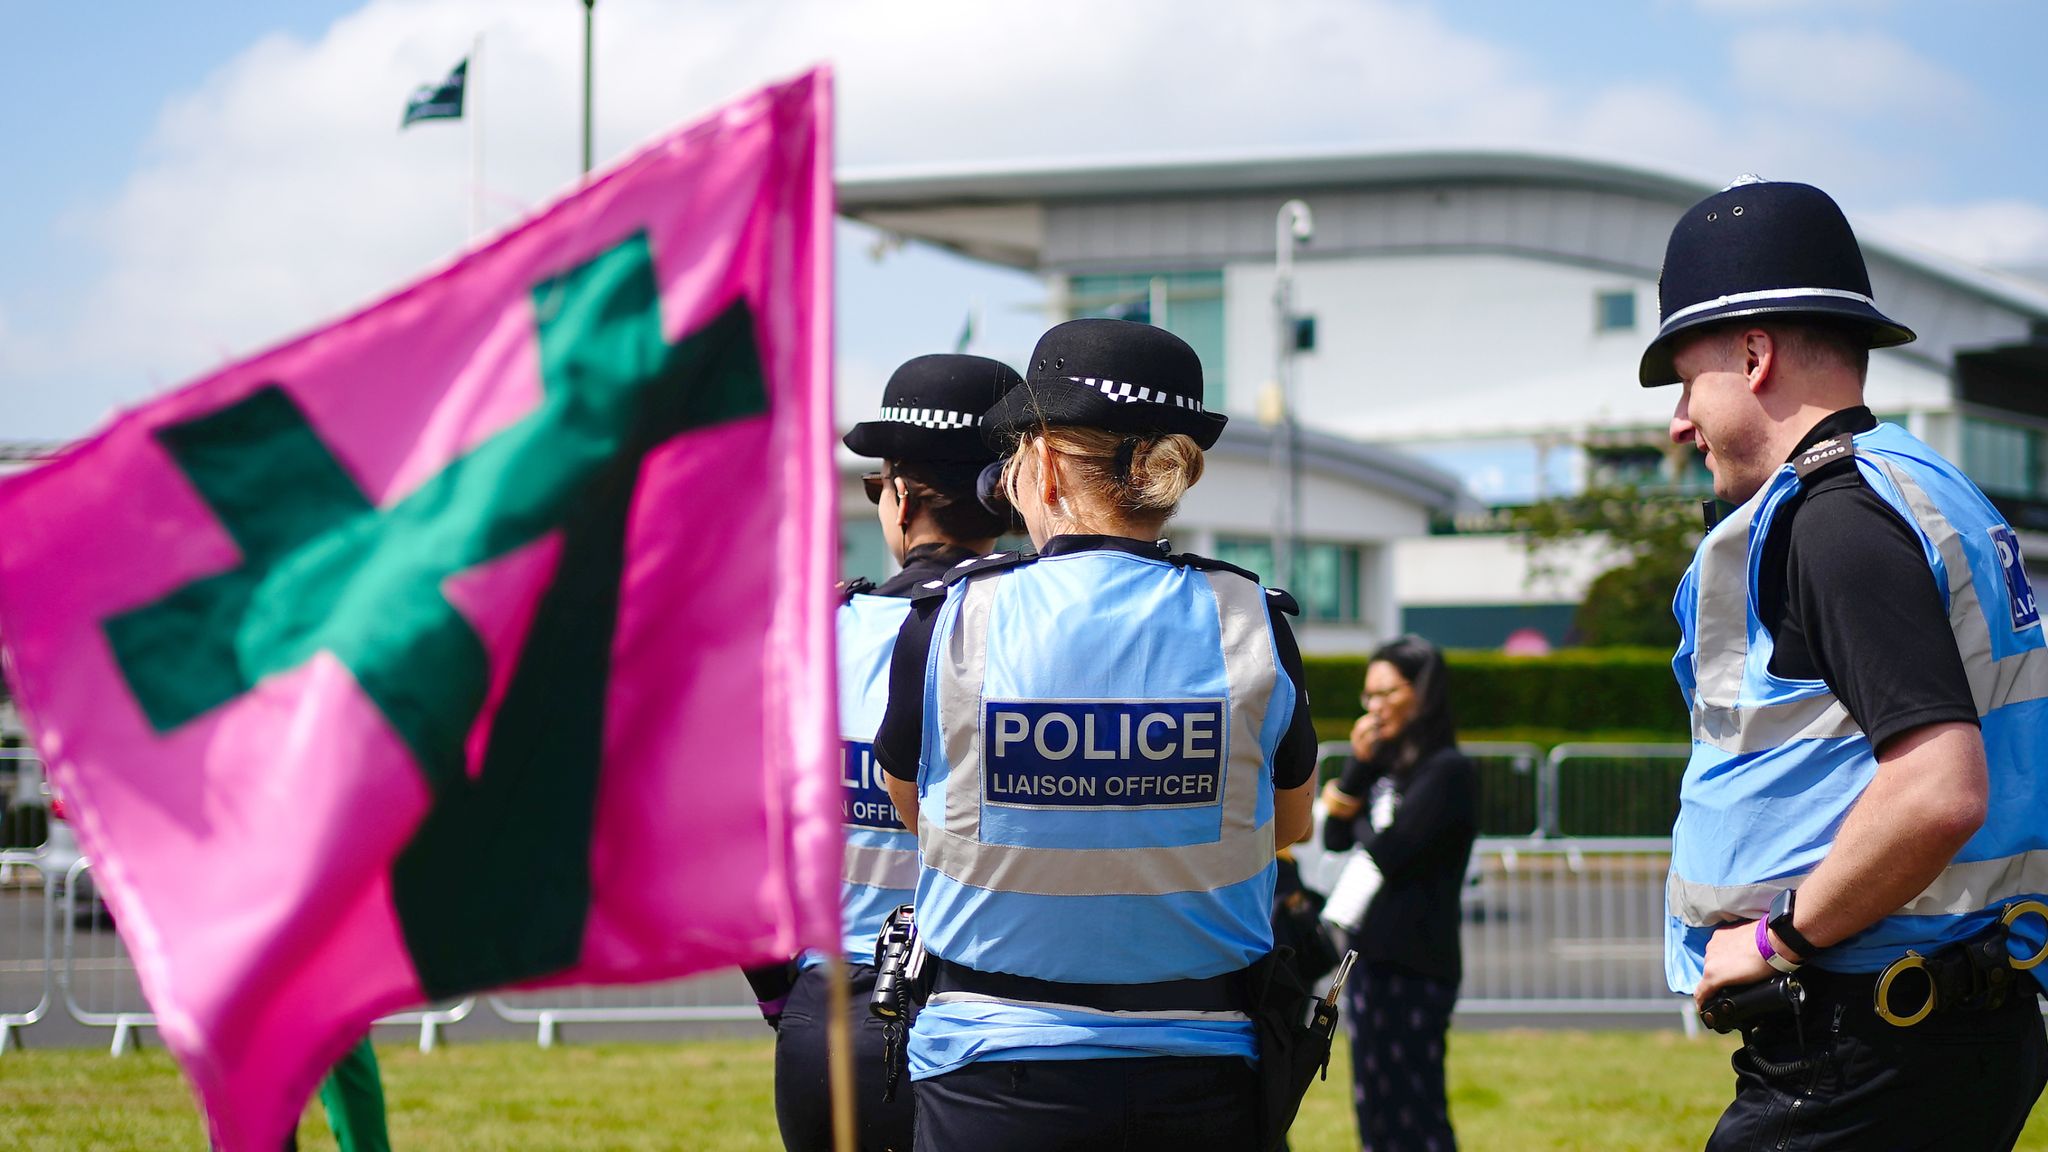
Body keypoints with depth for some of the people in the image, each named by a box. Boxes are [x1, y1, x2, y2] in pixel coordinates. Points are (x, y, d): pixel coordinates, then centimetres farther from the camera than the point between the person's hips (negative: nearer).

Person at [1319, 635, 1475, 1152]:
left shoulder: (1447, 771, -12)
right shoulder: (1386, 765, 15)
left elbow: (1387, 852, -18)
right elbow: (1335, 837, 9)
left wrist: (1356, 816, 3)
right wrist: (1357, 766, -2)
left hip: (1415, 966, -9)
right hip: (1371, 954, 9)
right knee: (1374, 1107, 13)